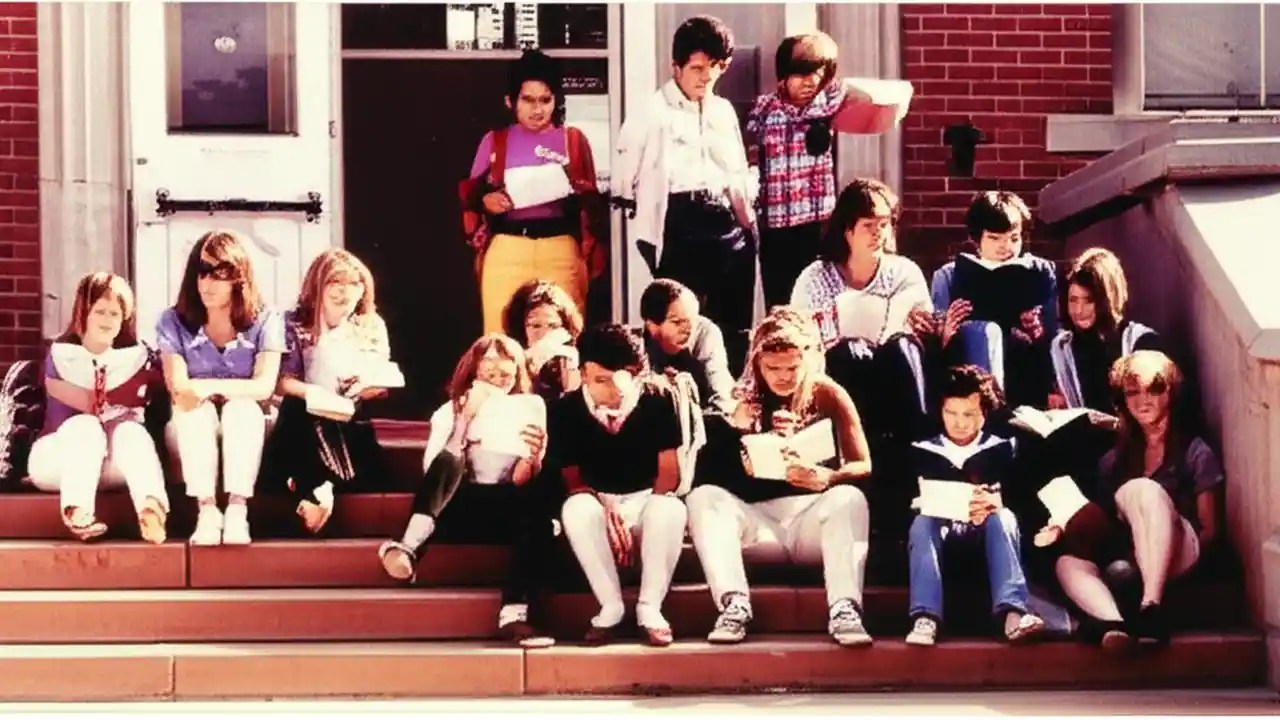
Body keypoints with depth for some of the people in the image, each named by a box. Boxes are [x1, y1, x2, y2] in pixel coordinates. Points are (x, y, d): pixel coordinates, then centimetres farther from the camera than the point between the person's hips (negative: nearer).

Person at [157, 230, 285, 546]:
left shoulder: (266, 321, -6)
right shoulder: (173, 321, -3)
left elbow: (264, 387, -19)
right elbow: (178, 391, -13)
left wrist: (210, 386, -35)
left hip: (245, 428, -1)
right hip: (193, 430, 1)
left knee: (241, 407, -33)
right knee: (196, 409, -32)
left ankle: (237, 511, -45)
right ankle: (206, 511, -43)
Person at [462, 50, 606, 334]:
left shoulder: (573, 139, 9)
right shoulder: (495, 141, 10)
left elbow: (593, 199, 10)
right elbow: (469, 193, 9)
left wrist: (578, 191, -12)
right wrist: (486, 200, -12)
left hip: (561, 250, 0)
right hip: (507, 251, 0)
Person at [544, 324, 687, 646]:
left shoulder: (657, 400, -10)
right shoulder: (566, 410, -9)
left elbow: (669, 470, -9)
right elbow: (572, 478, -6)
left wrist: (651, 515, -24)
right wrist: (605, 512, -24)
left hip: (646, 501, 0)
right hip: (598, 503, 0)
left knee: (671, 509, -36)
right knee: (576, 509, -36)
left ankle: (650, 608, -18)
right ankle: (610, 608, -20)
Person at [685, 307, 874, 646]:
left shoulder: (829, 395, 2)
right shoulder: (748, 400, 7)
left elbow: (864, 466, -5)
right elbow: (735, 473, 0)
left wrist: (829, 477, -27)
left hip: (814, 516, -1)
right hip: (760, 521, 2)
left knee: (849, 498, -31)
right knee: (703, 497, -22)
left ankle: (845, 610, -42)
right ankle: (733, 606, -39)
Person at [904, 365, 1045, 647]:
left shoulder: (1000, 449, 12)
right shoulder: (923, 452, 13)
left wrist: (995, 501, -26)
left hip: (985, 529, 0)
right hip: (942, 528, 0)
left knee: (1003, 517, -33)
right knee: (922, 521, -33)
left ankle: (1013, 611, -51)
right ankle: (925, 617, -50)